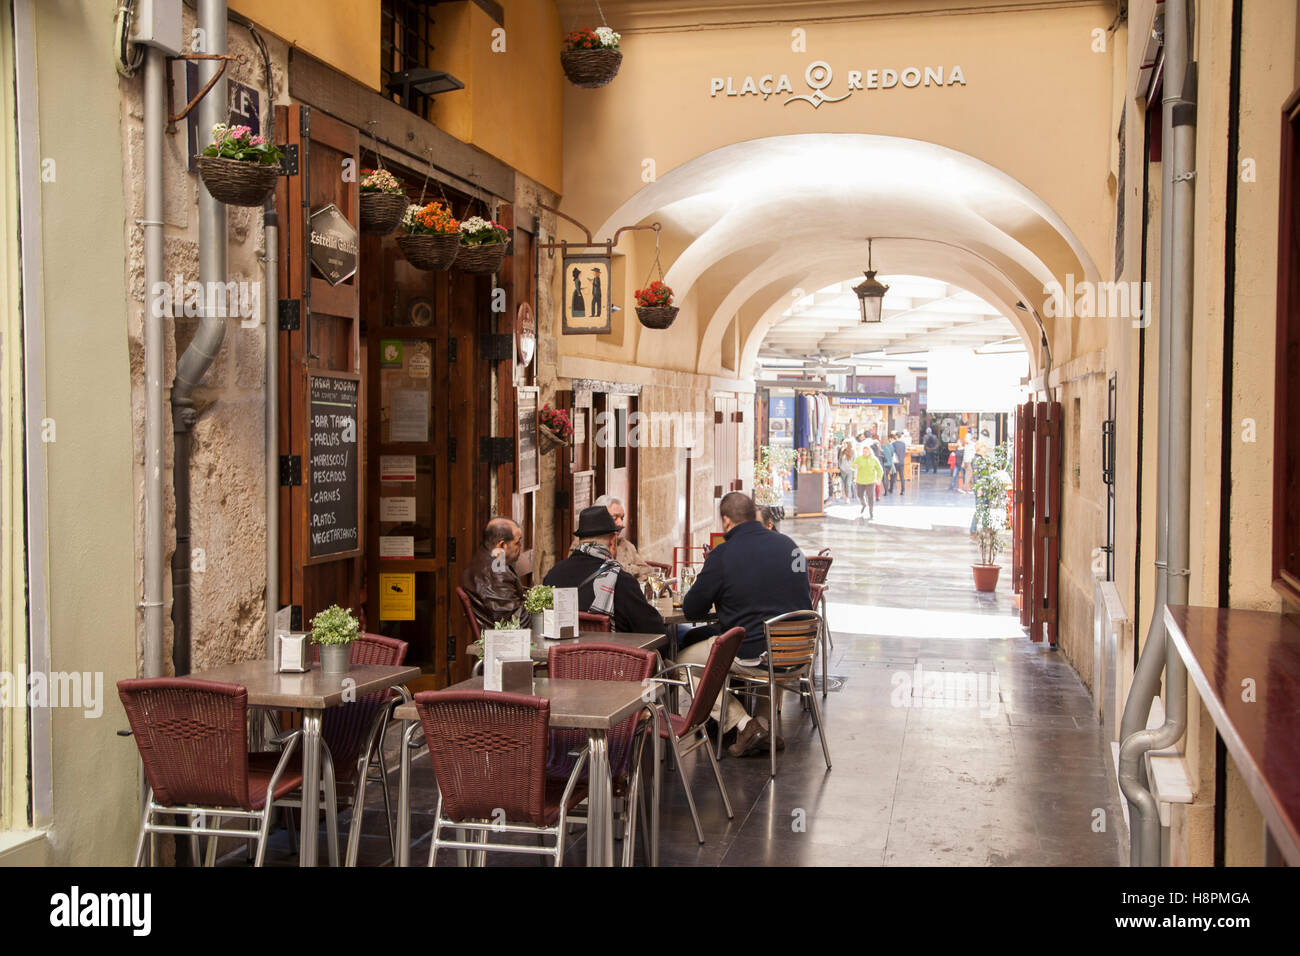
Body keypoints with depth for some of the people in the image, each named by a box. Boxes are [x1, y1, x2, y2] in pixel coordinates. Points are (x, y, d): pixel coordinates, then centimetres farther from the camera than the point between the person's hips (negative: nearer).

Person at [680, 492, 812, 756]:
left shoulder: (722, 556, -12)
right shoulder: (788, 544, 5)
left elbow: (692, 610, -5)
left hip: (751, 654, -6)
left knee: (683, 661, 14)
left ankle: (744, 724, 3)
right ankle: (766, 724, 28)